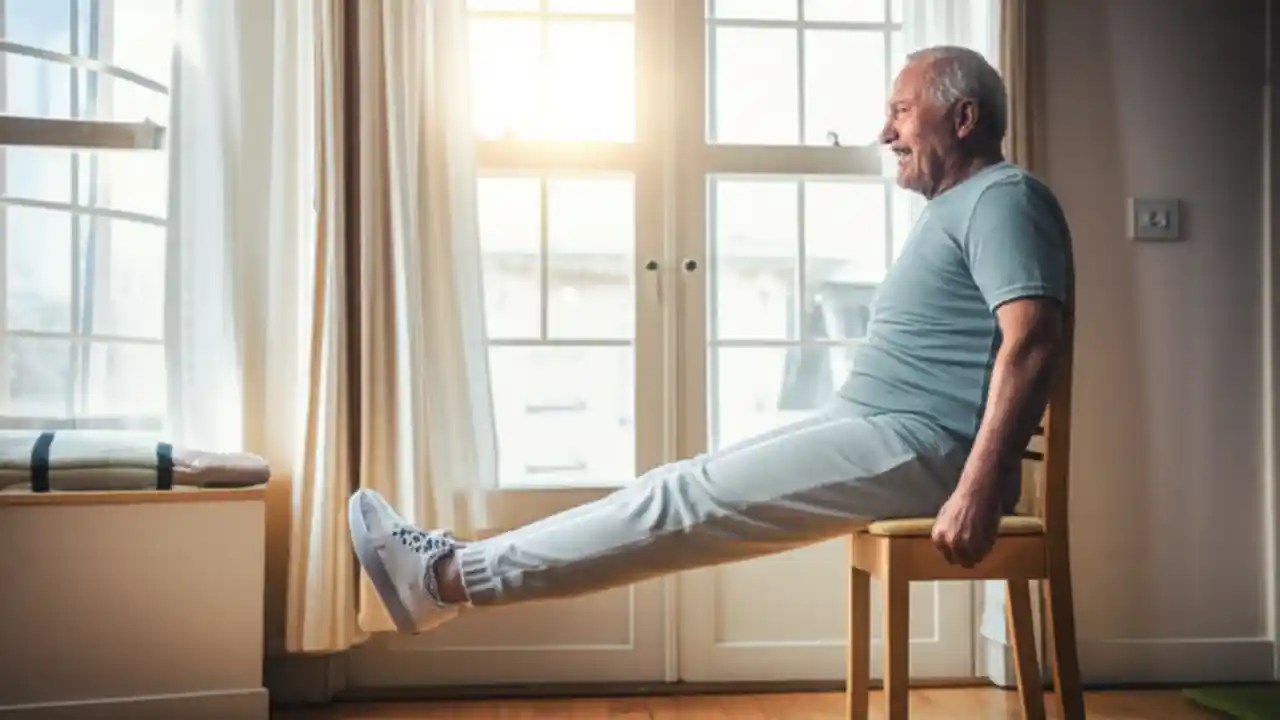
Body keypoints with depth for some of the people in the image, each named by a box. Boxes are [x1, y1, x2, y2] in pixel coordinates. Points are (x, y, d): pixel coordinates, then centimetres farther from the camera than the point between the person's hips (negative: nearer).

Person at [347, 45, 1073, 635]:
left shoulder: (1003, 196, -9)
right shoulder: (956, 207, 24)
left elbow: (1032, 341, -22)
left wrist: (979, 488, -28)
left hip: (919, 448, -9)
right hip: (879, 433, 9)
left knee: (690, 497, -14)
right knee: (698, 490, 2)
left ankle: (447, 576, -11)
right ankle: (458, 571, 3)